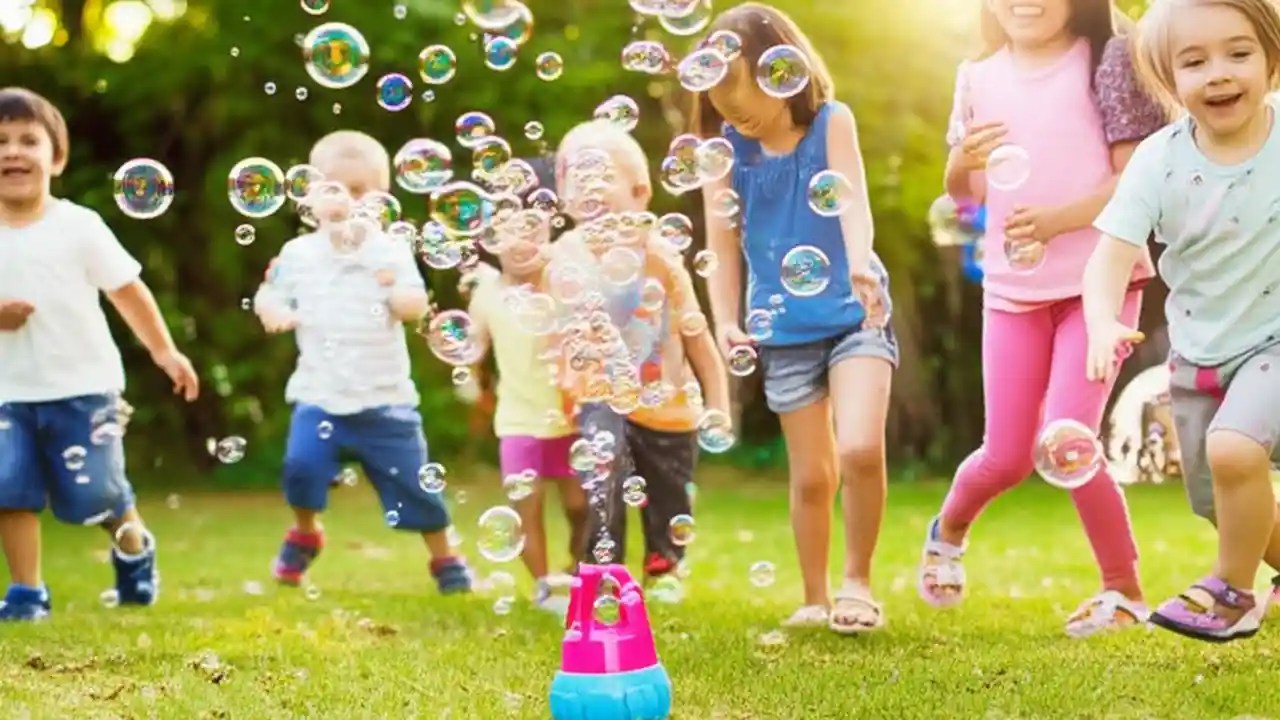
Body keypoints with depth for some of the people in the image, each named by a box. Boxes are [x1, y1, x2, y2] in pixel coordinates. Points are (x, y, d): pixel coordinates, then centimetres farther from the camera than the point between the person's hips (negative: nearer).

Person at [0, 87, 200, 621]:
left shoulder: (78, 225, -8)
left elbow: (127, 289, -1)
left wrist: (164, 350, 1)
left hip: (82, 386, -2)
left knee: (94, 495, 4)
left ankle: (134, 549, 34)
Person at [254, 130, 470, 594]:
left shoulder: (391, 252, -5)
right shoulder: (298, 254, 0)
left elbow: (416, 307, -9)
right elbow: (268, 295, 11)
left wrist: (397, 295, -30)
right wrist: (273, 313, -12)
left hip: (384, 397, -1)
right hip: (319, 393, 1)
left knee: (413, 480, 3)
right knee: (302, 464, -18)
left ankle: (444, 558, 23)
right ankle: (304, 534, 12)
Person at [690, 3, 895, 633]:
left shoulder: (831, 121, -7)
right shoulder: (727, 148, -2)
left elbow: (852, 200, -22)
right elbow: (721, 239, -3)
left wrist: (860, 263, -41)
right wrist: (725, 320, -15)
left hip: (854, 312, -2)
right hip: (784, 327, 2)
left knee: (861, 449, -20)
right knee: (811, 474, 8)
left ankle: (857, 580, 3)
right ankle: (815, 600, 27)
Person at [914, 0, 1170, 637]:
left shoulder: (1107, 59, -6)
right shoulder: (979, 78, 5)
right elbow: (964, 192, 13)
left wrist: (1056, 218, -25)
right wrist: (961, 164, -10)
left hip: (1100, 278, -3)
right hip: (1012, 287, 3)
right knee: (1006, 457, 6)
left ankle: (1125, 588, 6)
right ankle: (949, 528, 40)